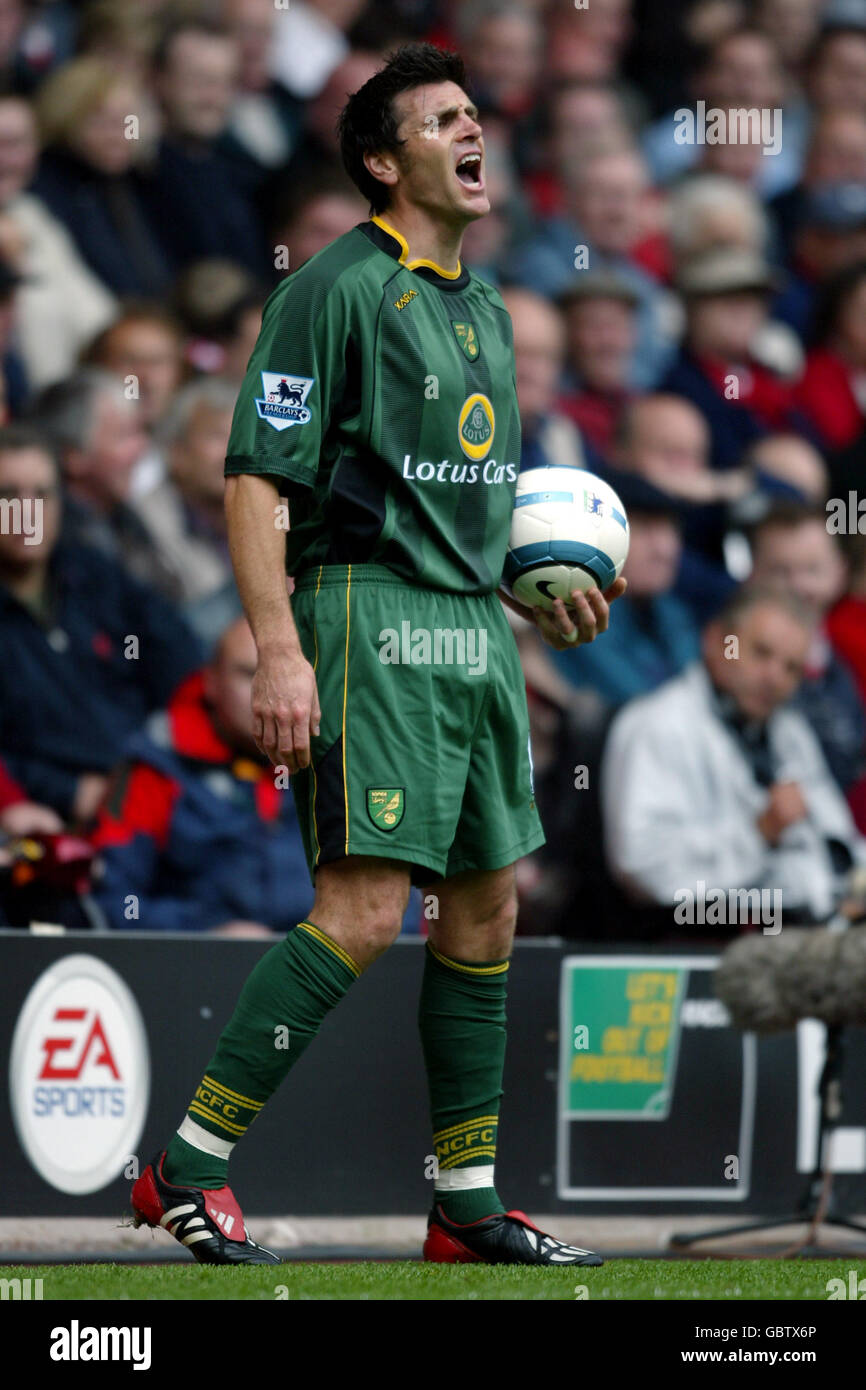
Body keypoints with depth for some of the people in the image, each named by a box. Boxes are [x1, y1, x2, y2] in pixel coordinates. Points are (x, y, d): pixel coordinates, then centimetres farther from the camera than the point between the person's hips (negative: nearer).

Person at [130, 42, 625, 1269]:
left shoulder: (485, 308, 18)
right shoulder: (338, 290, -8)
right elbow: (255, 483, -12)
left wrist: (541, 599, 12)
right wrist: (280, 651, -20)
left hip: (474, 631, 9)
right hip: (371, 616, -9)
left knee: (486, 910, 9)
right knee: (366, 908, -16)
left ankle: (467, 1202, 17)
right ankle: (188, 1167, -12)